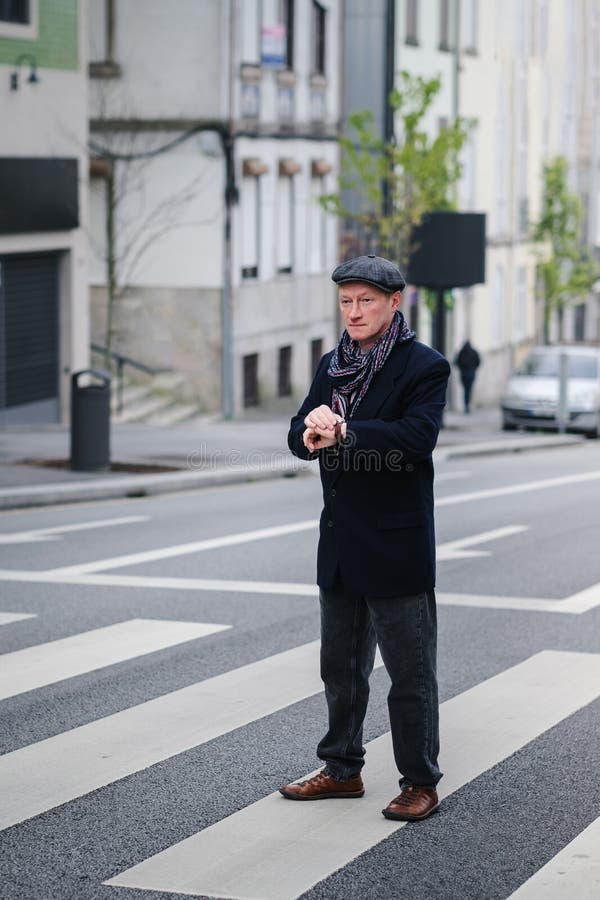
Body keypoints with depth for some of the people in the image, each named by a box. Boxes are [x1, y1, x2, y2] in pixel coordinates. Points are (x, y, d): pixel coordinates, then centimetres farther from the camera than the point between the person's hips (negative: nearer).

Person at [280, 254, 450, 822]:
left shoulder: (425, 367, -9)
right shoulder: (332, 365, 11)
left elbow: (416, 437, -23)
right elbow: (299, 437, 5)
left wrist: (343, 431, -24)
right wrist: (316, 428, -18)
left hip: (395, 546, -7)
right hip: (340, 543, 7)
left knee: (410, 671, 2)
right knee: (340, 664, 17)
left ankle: (420, 783, 11)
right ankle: (342, 770, 29)